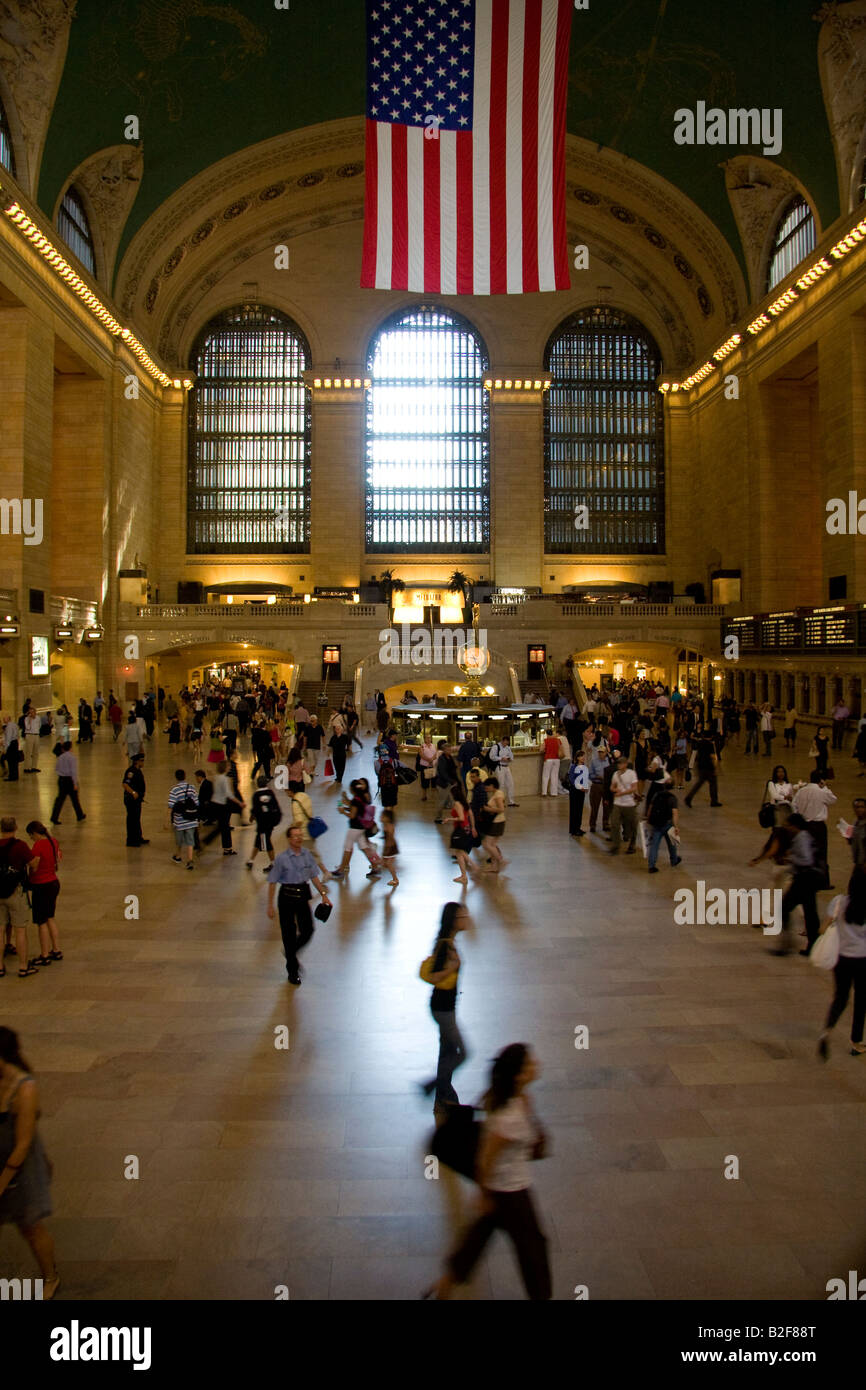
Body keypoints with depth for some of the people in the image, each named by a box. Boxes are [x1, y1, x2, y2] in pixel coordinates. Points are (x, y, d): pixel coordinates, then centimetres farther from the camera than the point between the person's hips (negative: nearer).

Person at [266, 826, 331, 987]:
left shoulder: (307, 855, 2)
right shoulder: (282, 858, -11)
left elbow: (314, 876, 11)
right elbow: (272, 882, -7)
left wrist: (323, 894, 5)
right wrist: (270, 905, -8)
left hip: (302, 896, 4)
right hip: (287, 897, -4)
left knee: (308, 930, 0)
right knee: (289, 933, 4)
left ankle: (291, 953, 29)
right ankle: (292, 971, 18)